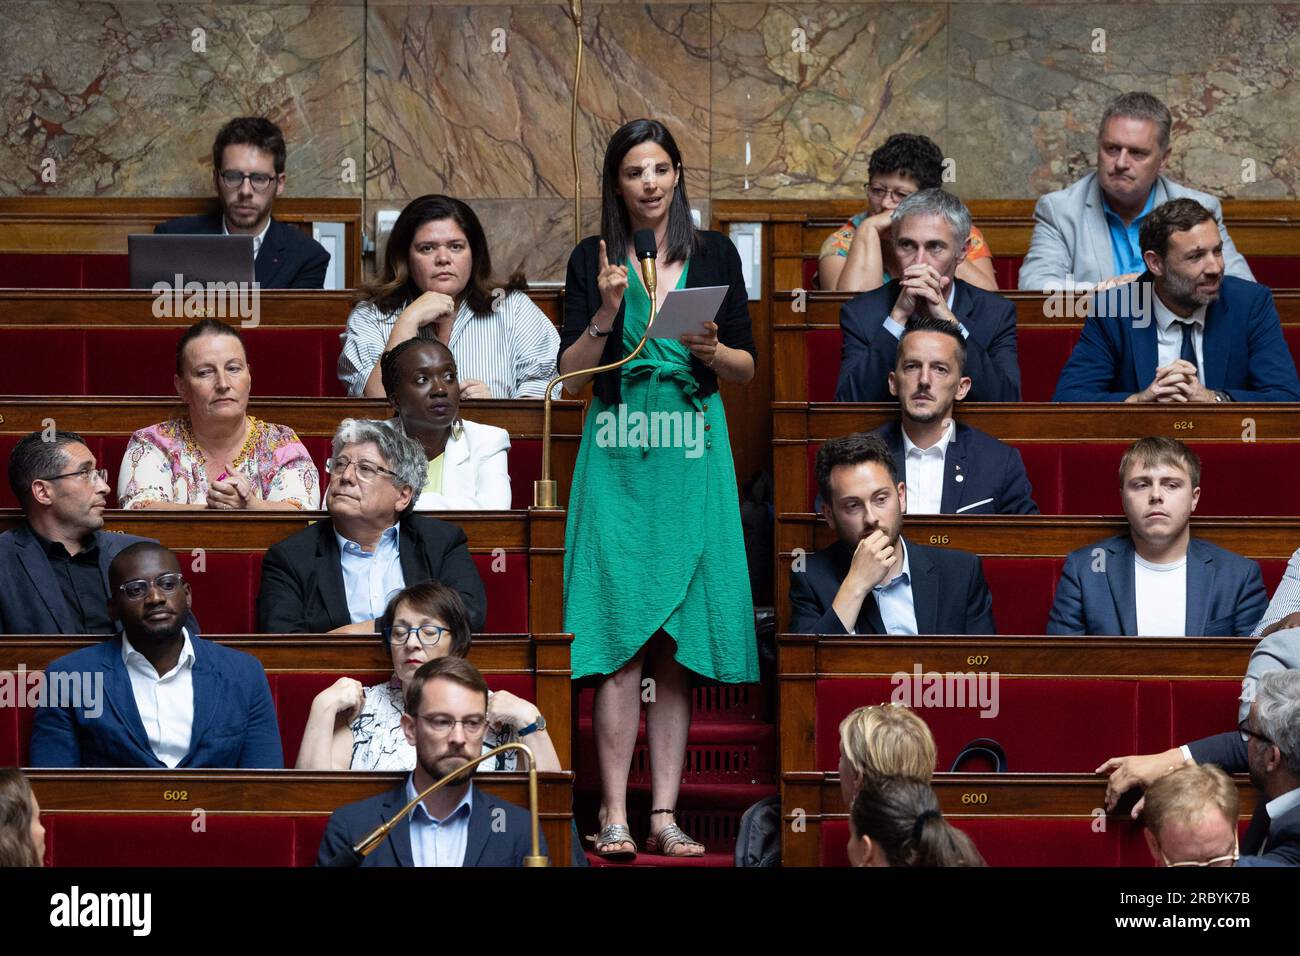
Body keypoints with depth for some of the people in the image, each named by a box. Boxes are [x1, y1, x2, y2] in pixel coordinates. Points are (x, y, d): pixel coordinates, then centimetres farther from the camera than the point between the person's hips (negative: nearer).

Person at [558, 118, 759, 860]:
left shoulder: (714, 255, 8)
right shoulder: (594, 260, 5)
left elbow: (748, 371, 10)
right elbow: (571, 377, 2)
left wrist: (712, 351, -10)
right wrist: (607, 312, -13)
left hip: (693, 458, 1)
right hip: (618, 458, -1)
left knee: (678, 648, 1)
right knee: (623, 643, -8)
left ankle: (665, 815, 3)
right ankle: (615, 818, -9)